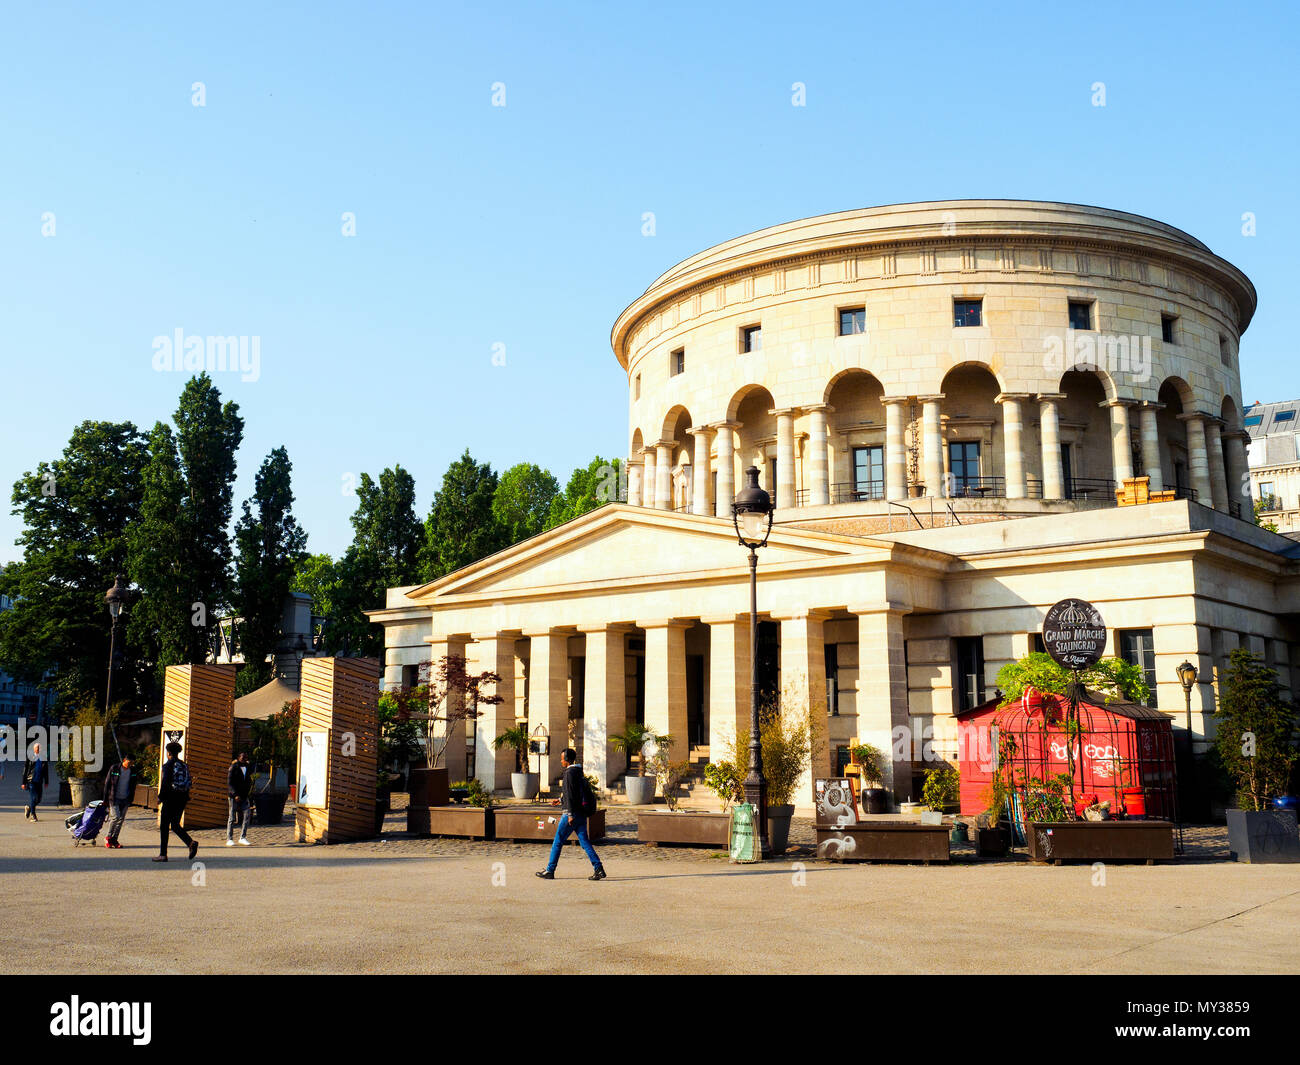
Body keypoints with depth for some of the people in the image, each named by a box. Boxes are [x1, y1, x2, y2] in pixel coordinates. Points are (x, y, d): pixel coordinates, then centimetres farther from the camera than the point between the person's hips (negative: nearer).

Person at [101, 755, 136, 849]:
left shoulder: (132, 772, 6)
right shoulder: (114, 769, -5)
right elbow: (107, 784, -1)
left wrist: (130, 800, 11)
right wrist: (105, 799, -3)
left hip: (125, 800, 4)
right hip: (114, 799, -4)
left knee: (121, 819, 3)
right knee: (115, 817, -15)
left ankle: (114, 839, 12)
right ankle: (108, 837, 2)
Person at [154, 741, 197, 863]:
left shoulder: (168, 765, -8)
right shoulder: (184, 766, 12)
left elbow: (165, 783, -15)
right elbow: (188, 783, 11)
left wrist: (160, 797, -6)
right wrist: (185, 797, 16)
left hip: (170, 798, -7)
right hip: (182, 800, 7)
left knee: (164, 827, 3)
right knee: (175, 825, 14)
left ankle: (163, 854, 6)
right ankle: (191, 843, -7)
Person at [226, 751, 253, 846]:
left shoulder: (248, 767, 9)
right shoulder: (234, 767, -7)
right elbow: (229, 783, -13)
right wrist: (235, 795, -20)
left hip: (244, 796, 5)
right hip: (233, 796, -5)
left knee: (246, 816, -2)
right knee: (231, 818, -1)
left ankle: (243, 838, 6)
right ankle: (229, 839, 4)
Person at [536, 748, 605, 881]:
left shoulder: (569, 773, -12)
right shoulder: (579, 772, 15)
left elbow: (570, 794, -19)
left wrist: (570, 814, -21)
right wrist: (561, 800, 30)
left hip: (572, 813, -8)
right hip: (581, 814, 8)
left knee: (558, 842, 3)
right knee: (584, 841, 5)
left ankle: (549, 871, 10)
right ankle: (599, 869, -4)